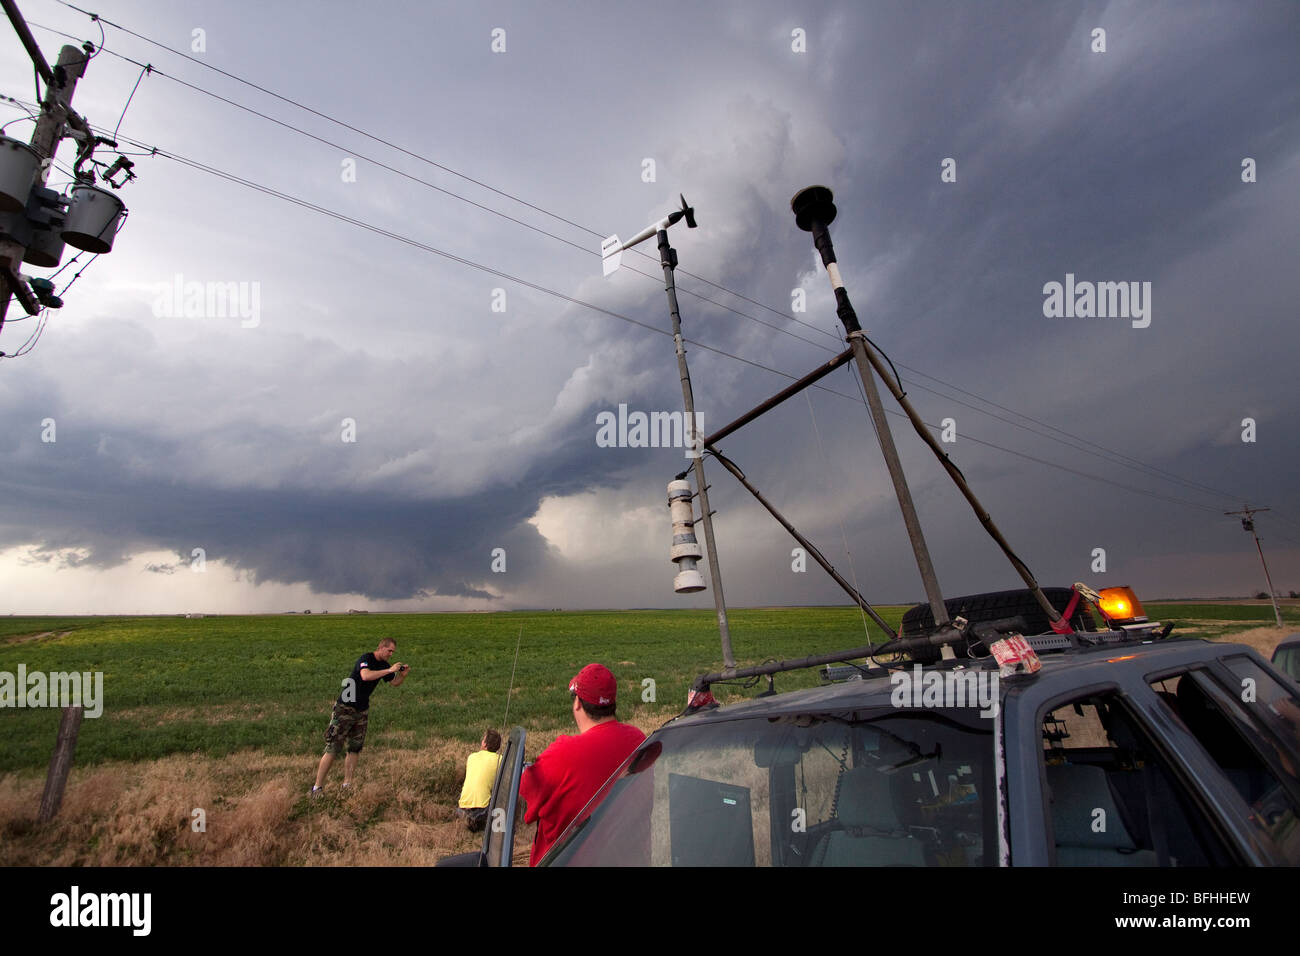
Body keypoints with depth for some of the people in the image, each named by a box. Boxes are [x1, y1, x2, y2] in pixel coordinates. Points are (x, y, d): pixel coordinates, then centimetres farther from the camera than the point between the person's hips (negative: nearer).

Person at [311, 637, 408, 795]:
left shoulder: (383, 665, 6)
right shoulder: (365, 659, -17)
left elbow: (395, 683, 15)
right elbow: (365, 675, -37)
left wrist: (403, 675, -5)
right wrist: (389, 670, -34)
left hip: (362, 711, 8)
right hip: (345, 709, -7)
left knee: (354, 749, 9)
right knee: (332, 749, -6)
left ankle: (347, 785, 16)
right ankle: (317, 788, 2)